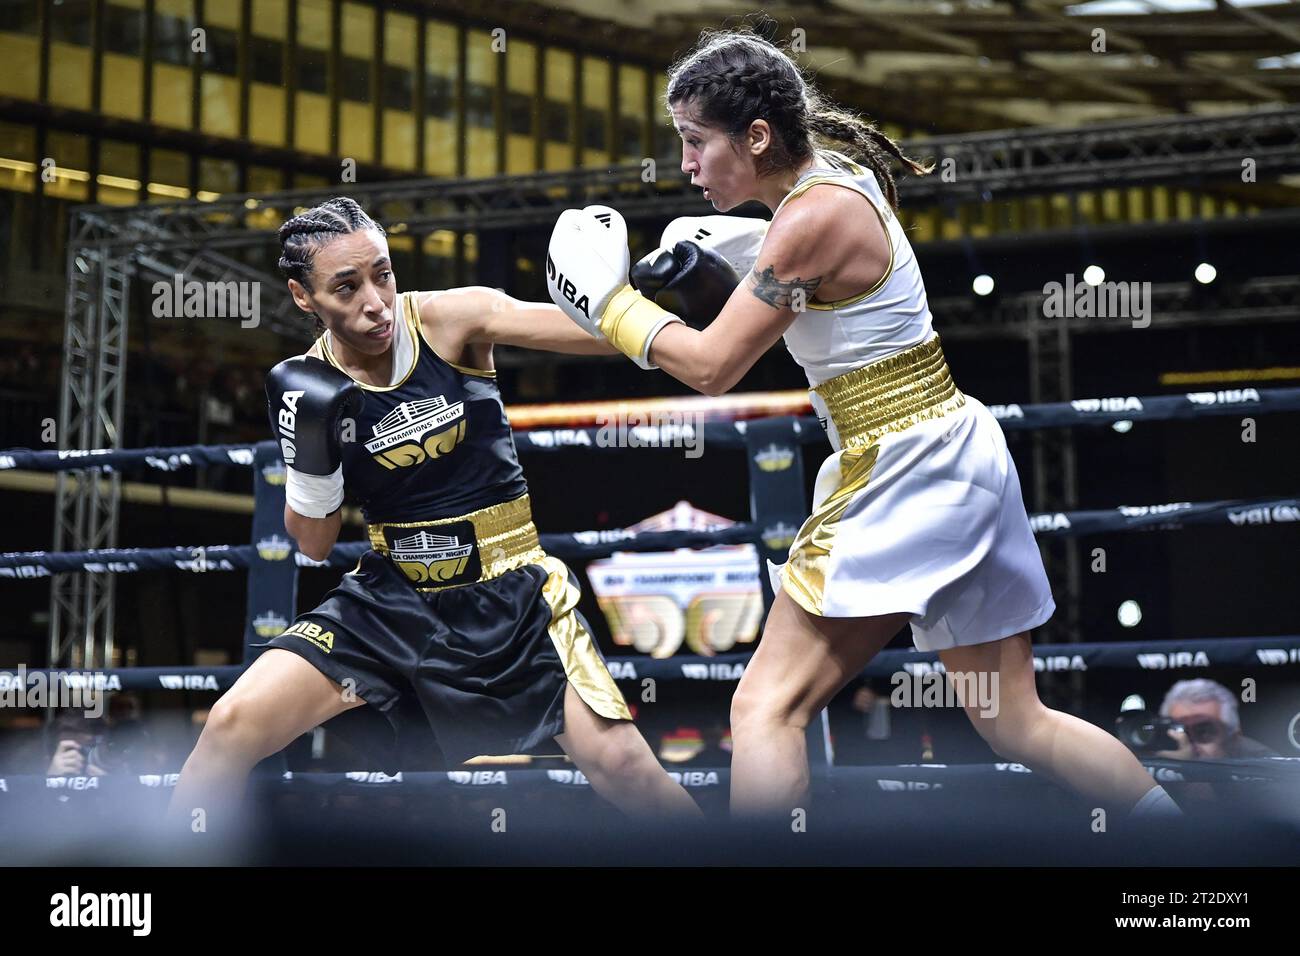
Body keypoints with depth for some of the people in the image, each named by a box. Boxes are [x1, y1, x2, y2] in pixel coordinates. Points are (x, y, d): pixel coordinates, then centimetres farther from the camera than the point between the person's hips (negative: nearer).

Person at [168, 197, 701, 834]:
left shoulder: (451, 319, -13)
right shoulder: (311, 385, -6)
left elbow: (585, 328, -26)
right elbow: (314, 544, 1)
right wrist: (309, 458, -17)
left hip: (508, 593, -2)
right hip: (391, 596, 2)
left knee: (622, 765, -13)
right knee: (233, 725, -11)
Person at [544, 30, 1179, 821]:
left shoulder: (813, 216, -18)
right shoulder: (835, 172, 8)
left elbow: (711, 367, -15)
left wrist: (610, 303, -2)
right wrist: (715, 279, 7)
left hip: (903, 472, -10)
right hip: (962, 459, 10)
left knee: (767, 706, -6)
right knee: (1016, 722, 14)